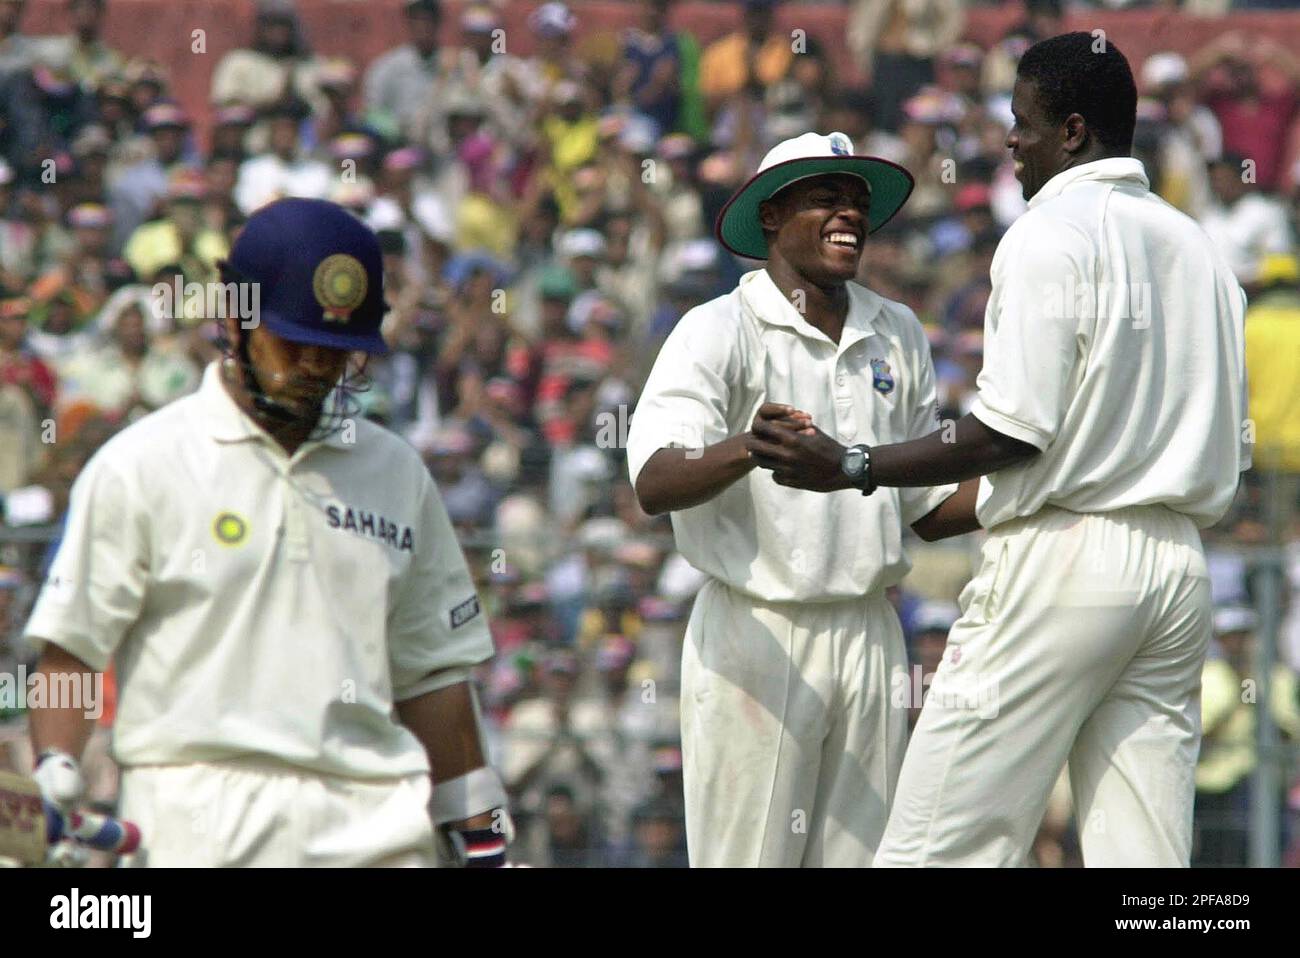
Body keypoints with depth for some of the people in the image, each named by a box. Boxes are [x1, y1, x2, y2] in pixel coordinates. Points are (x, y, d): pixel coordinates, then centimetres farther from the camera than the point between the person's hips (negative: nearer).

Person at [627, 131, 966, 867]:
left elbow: (931, 508, 19)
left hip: (869, 635, 5)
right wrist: (744, 451, -40)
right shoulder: (719, 331, -5)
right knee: (748, 855, -7)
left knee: (862, 853, 6)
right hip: (757, 634, -5)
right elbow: (654, 483, -20)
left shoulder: (898, 335, 14)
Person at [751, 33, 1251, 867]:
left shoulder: (1048, 236, -7)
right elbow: (1232, 449, 16)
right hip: (1179, 564, 8)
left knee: (941, 842, -7)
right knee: (1143, 854, 2)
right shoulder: (1199, 250, 16)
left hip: (1060, 556, -8)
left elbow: (1015, 430, -14)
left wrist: (851, 468, -8)